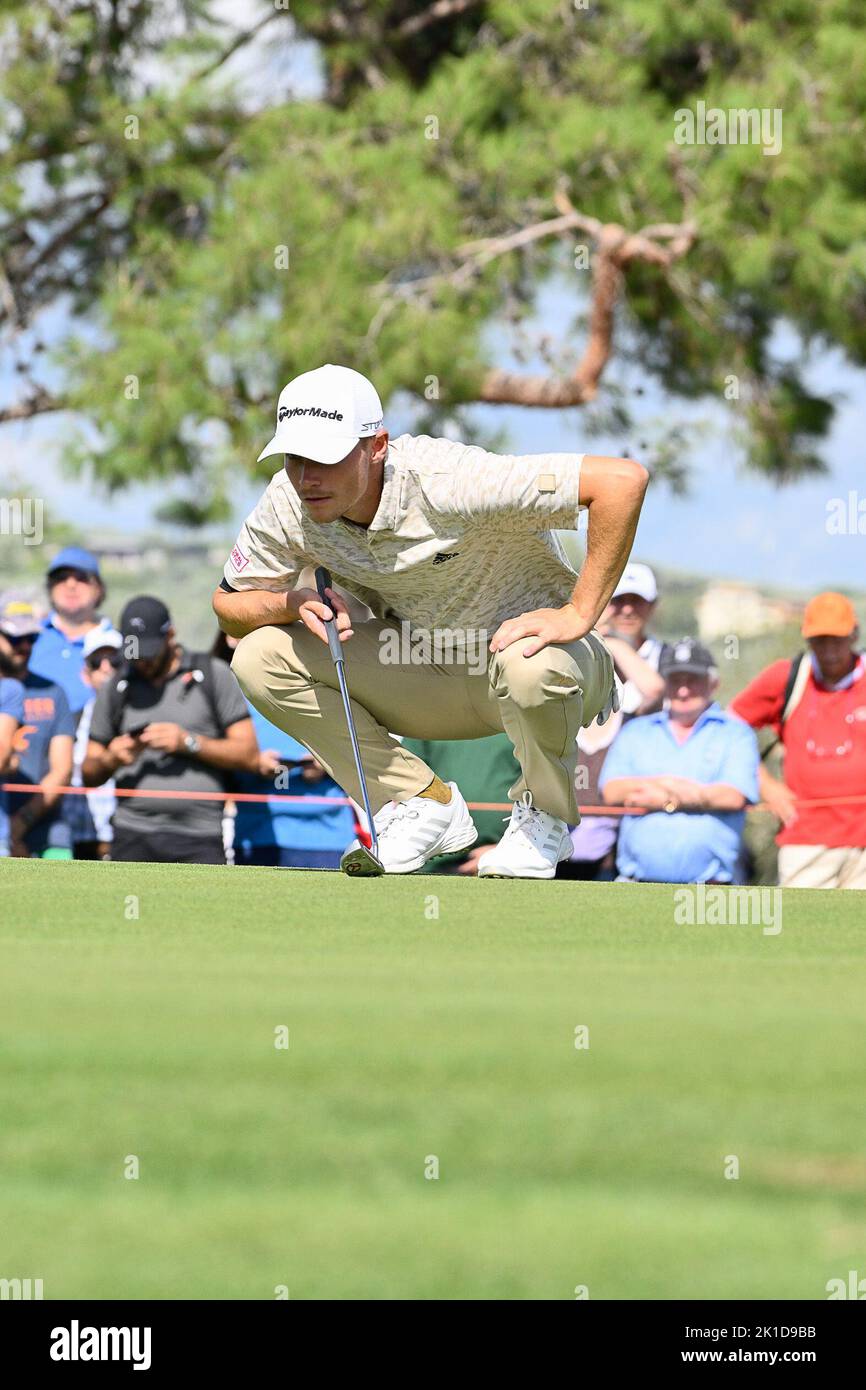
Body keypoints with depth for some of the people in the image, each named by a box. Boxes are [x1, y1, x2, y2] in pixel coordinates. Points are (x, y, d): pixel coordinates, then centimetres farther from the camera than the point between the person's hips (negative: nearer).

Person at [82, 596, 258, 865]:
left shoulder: (214, 676, 5)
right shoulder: (116, 689, 13)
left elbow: (249, 756, 0)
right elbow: (89, 775, 15)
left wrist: (188, 742, -11)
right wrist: (110, 760, -8)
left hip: (199, 842, -2)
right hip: (133, 839, 2)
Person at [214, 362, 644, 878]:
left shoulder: (445, 482, -33)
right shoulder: (288, 504, -15)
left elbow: (624, 479, -36)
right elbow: (229, 605, 0)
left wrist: (578, 616, -33)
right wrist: (293, 603, -22)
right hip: (424, 662, 5)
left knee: (531, 665, -42)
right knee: (260, 657, -14)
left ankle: (544, 817, -8)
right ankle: (425, 803, -1)